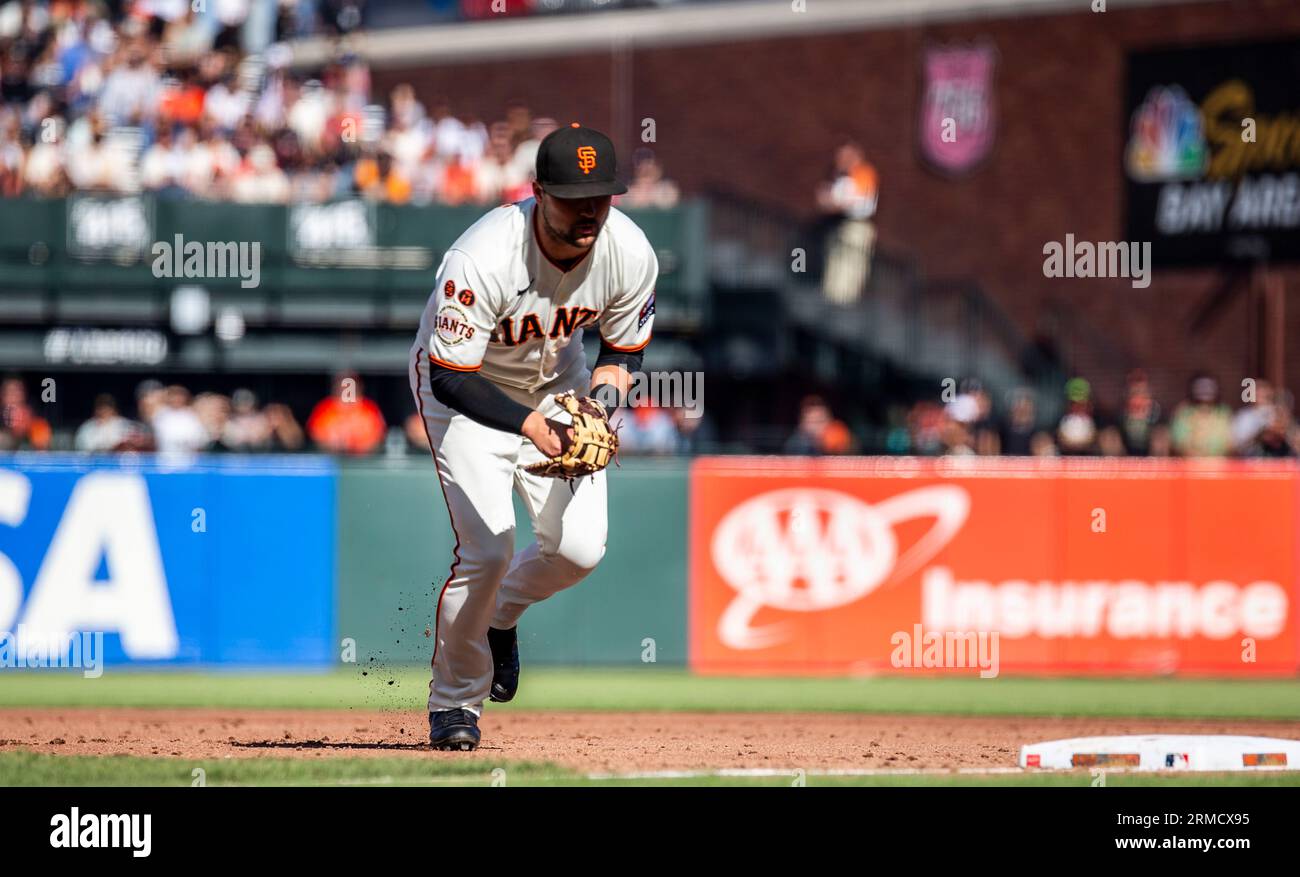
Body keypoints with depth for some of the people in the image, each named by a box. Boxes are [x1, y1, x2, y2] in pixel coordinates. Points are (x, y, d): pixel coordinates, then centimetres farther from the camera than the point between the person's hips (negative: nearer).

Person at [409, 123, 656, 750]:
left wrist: (611, 376, -26)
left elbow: (626, 345, -3)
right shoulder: (482, 260, -37)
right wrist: (530, 424, -46)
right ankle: (454, 701, 6)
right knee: (487, 549, -17)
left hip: (557, 382, 4)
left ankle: (500, 617, 28)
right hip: (463, 388, -4)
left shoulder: (630, 254, -22)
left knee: (579, 549, -7)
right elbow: (451, 378, -33)